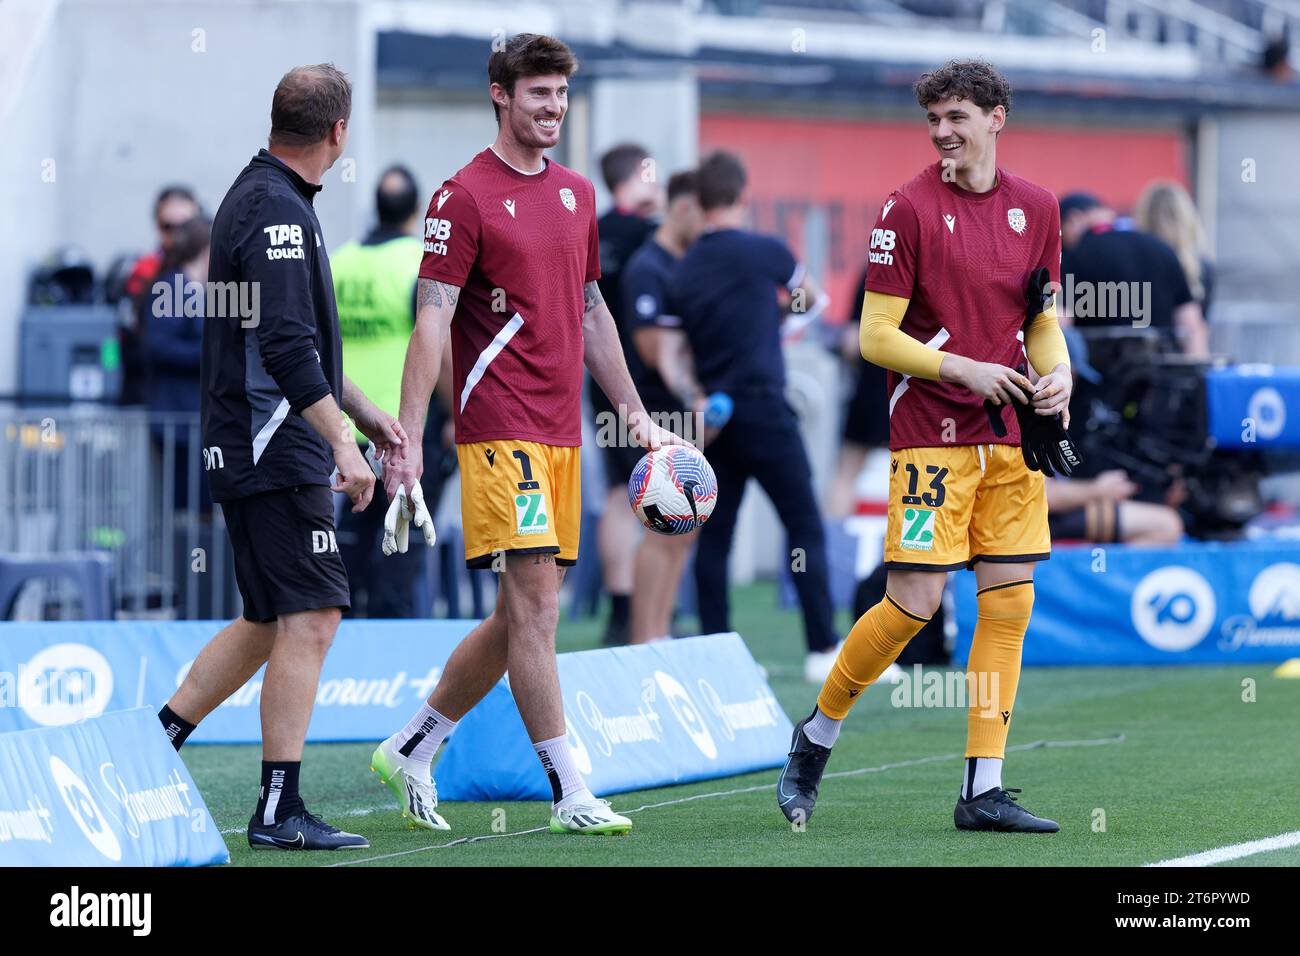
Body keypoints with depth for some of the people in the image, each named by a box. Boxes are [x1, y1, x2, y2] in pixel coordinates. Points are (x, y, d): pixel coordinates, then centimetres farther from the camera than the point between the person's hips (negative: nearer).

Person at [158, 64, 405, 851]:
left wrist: (361, 409, 28)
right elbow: (288, 346, -24)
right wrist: (342, 442, -23)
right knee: (310, 617, -9)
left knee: (272, 621, 17)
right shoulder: (278, 212, -17)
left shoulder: (263, 198, 17)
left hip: (251, 451, 11)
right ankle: (279, 810, -8)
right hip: (277, 452, -11)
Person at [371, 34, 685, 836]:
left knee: (520, 617, 9)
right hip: (500, 429, -8)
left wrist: (637, 415, 21)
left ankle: (412, 750, 23)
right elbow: (432, 321, -10)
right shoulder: (465, 197, -6)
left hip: (561, 432, 8)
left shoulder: (577, 194, 15)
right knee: (535, 603, -11)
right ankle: (570, 794, -10)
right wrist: (409, 437, -15)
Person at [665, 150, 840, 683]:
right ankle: (822, 649, -3)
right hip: (763, 408, -5)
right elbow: (811, 299, 16)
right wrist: (799, 304, 36)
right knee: (805, 528, 0)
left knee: (714, 534, 8)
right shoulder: (765, 253, -4)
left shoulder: (682, 273, 7)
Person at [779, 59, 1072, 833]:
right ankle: (815, 738, 13)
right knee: (914, 602, -9)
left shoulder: (1035, 206, 9)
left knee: (1010, 602, 1)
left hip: (1010, 436, 5)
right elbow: (877, 336, -7)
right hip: (930, 435, -5)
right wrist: (962, 369, -17)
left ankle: (984, 790, 5)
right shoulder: (909, 208, -6)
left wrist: (1057, 372, -3)